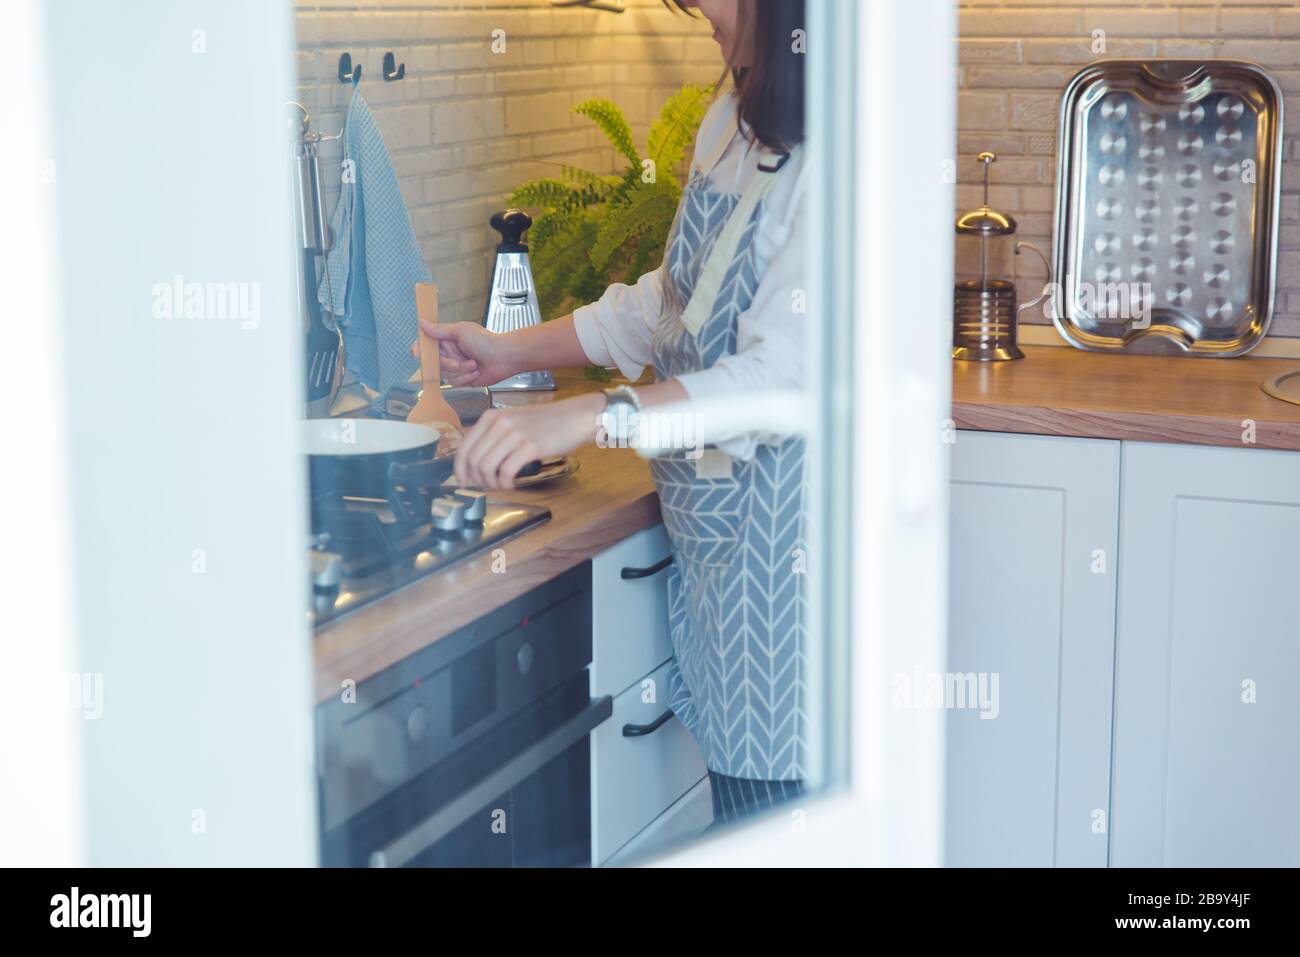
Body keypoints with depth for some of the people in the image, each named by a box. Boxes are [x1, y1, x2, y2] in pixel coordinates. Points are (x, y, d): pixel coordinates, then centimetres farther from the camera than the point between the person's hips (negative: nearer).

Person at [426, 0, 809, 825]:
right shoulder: (735, 117, 11)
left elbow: (786, 372, -27)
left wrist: (585, 418, -36)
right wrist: (516, 352, 21)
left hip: (785, 532, -9)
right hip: (714, 525, 9)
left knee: (775, 801, -3)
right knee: (735, 794, 14)